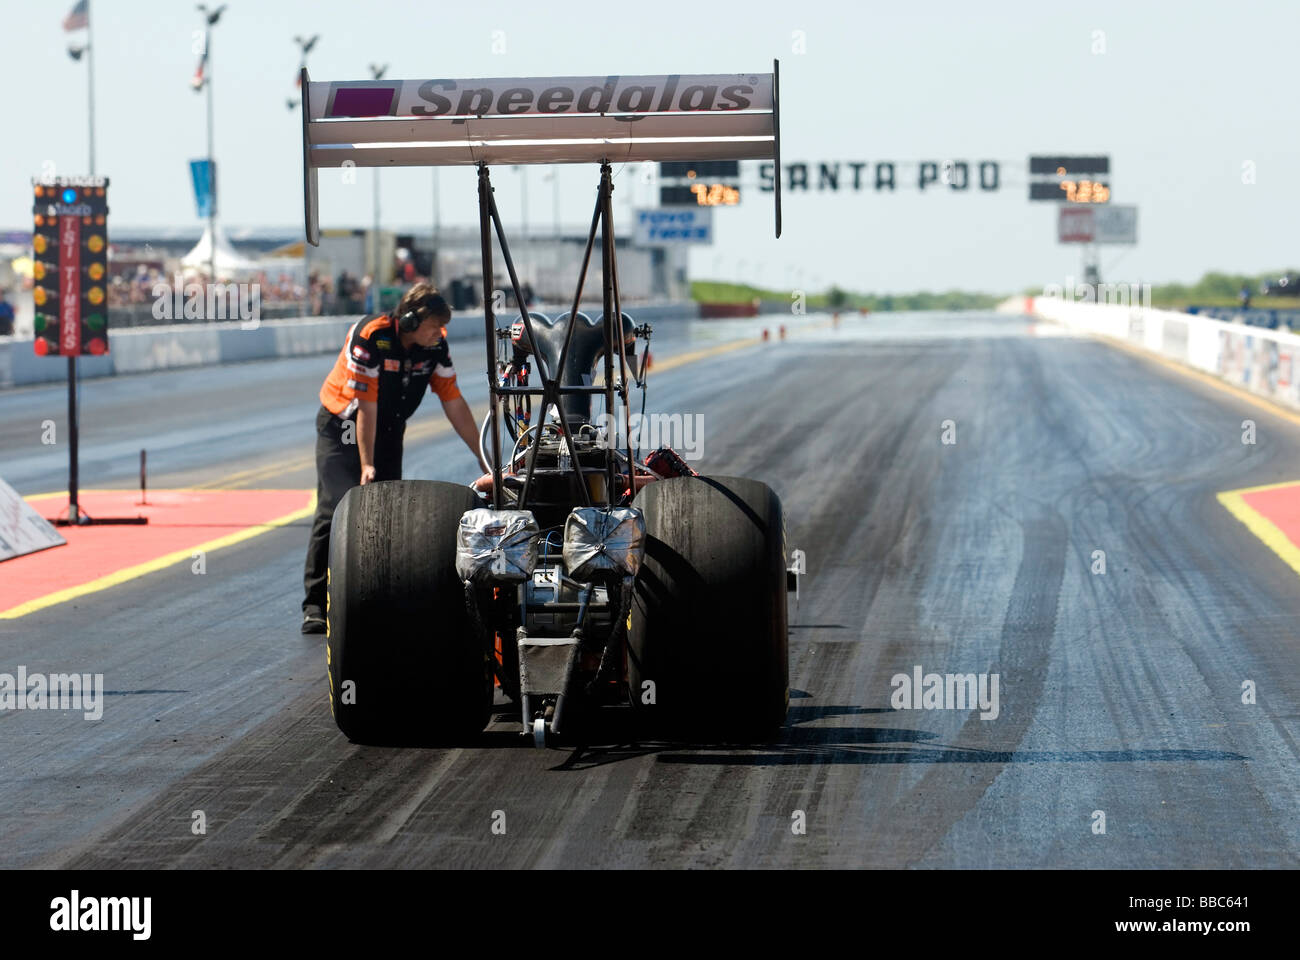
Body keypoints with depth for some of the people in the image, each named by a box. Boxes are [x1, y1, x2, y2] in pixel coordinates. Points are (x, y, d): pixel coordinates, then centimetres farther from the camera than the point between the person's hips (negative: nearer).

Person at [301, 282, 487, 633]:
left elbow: (454, 404, -4)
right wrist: (366, 465, -24)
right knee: (335, 510, -14)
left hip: (388, 430, 5)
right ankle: (316, 605, -11)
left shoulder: (435, 344, -11)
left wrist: (484, 460, -4)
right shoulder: (369, 338, -27)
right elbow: (366, 407, -25)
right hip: (344, 426, -5)